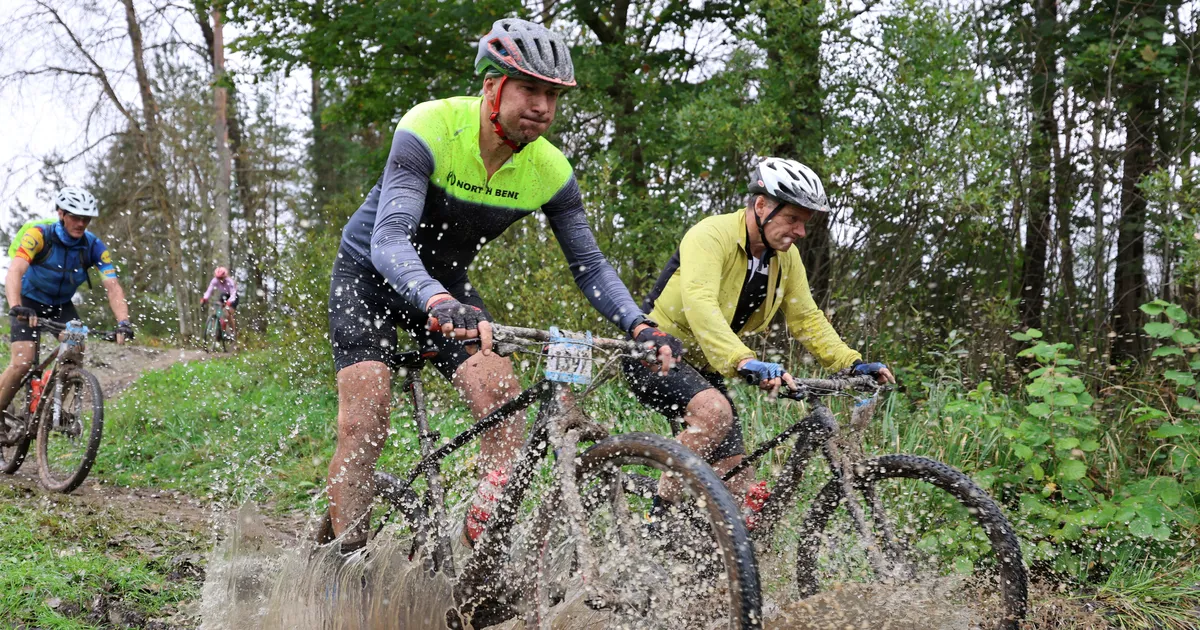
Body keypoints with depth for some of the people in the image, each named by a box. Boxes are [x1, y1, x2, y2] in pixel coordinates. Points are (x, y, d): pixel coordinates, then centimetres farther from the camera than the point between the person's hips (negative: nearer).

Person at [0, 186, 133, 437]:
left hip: (61, 305, 3)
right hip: (30, 302, -3)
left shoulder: (94, 246, -16)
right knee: (22, 363, -20)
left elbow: (112, 285, -23)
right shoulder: (38, 235, -26)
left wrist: (124, 322, -40)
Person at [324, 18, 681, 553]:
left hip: (446, 285, 4)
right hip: (370, 272, -4)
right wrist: (438, 304, -59)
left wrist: (640, 326, -28)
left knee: (505, 402, -17)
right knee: (365, 424, -18)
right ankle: (346, 561, -4)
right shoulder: (429, 130, -30)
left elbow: (589, 266, -10)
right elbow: (389, 239, -40)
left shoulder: (550, 171, -16)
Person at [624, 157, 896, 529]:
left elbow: (806, 318, 7)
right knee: (716, 411, -37)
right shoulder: (712, 235, -23)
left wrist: (853, 364, -8)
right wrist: (744, 361, -53)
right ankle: (662, 514, -23)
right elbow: (700, 305, -38)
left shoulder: (785, 256, 1)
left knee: (740, 488, -1)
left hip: (704, 369, 8)